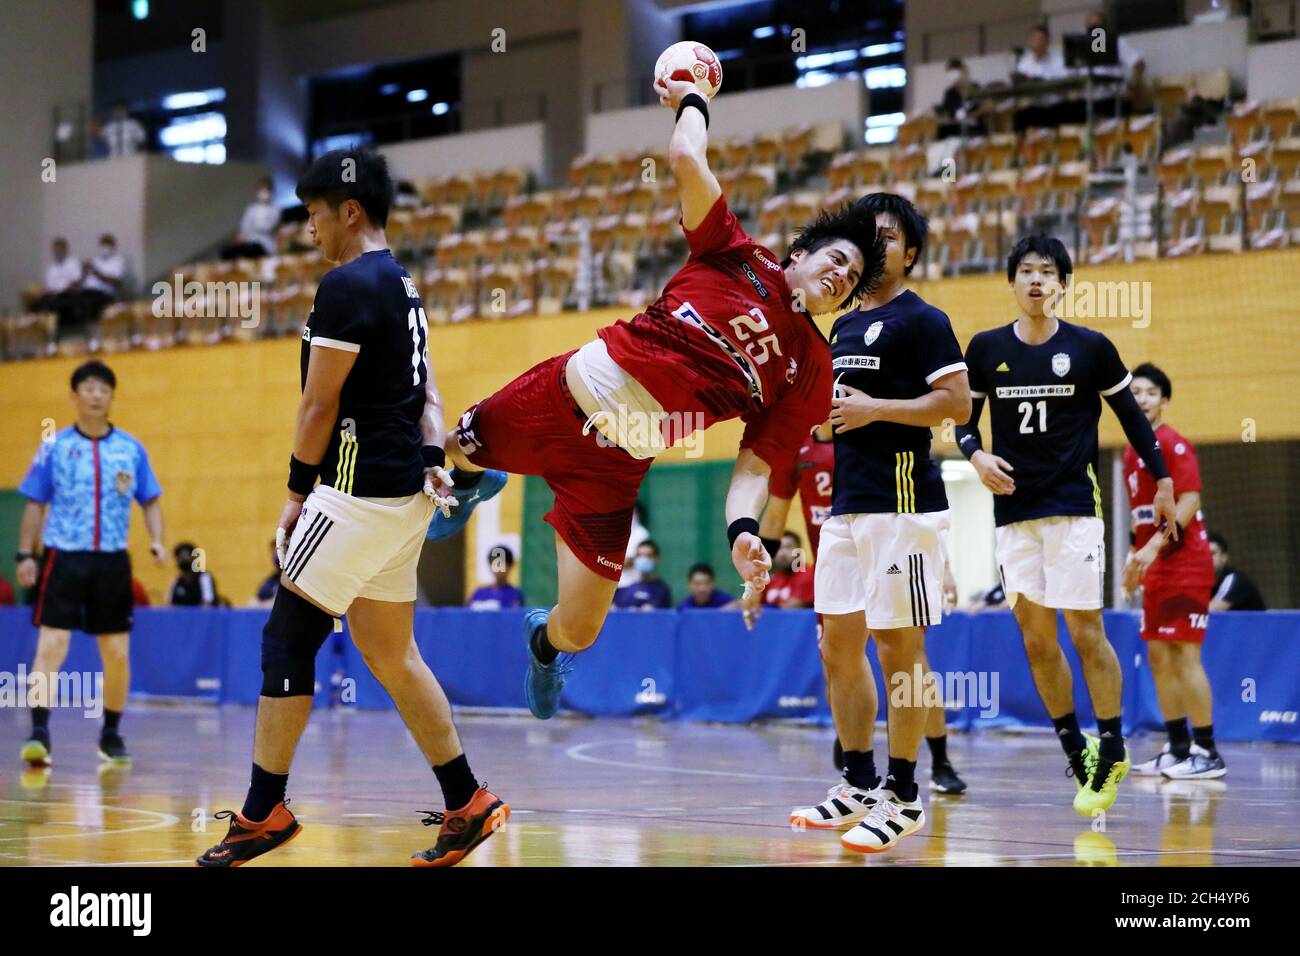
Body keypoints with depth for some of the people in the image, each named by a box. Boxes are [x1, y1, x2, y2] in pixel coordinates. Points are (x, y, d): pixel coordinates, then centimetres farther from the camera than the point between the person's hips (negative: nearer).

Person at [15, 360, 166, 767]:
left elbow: (150, 501, 11)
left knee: (117, 653, 6)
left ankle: (111, 734, 21)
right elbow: (35, 505, 5)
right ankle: (39, 733, -11)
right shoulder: (54, 446, 1)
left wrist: (157, 541, -5)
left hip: (112, 561, 2)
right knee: (51, 645, -11)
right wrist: (25, 554, -1)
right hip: (63, 557, -2)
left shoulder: (131, 449, 5)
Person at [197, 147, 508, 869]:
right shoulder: (401, 286, 18)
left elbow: (320, 404, -12)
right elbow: (427, 394, 17)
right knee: (390, 655, 14)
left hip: (361, 492, -10)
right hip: (403, 492, 10)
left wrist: (298, 492, -4)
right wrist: (433, 460, 4)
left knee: (287, 639, -4)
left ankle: (264, 813, 0)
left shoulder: (347, 285, -13)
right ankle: (466, 804, 15)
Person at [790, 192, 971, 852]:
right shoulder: (844, 326, 19)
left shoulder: (920, 321, -6)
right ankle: (858, 786, 19)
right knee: (838, 645, 10)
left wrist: (874, 409, -18)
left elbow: (957, 404, -15)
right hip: (847, 503, 9)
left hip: (902, 505, -9)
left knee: (899, 648, -5)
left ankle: (904, 798, 1)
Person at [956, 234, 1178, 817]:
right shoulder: (987, 349, 4)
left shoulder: (1090, 348, -2)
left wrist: (1163, 483, 7)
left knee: (1085, 631, -6)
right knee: (1035, 638, 4)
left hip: (1074, 506, -3)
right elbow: (965, 419, 12)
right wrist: (977, 456, -8)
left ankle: (1112, 752, 7)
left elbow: (1131, 416, 7)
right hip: (1014, 508, 3)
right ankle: (1077, 754, 16)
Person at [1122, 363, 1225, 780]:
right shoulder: (1133, 452, 15)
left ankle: (1207, 753, -7)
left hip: (1184, 563, -9)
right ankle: (1179, 750, 14)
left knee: (1185, 655, -10)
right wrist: (1136, 555, 14)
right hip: (1157, 569, 9)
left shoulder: (1173, 444, -10)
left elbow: (1189, 500, -20)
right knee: (1159, 657, 8)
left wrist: (1153, 546, -26)